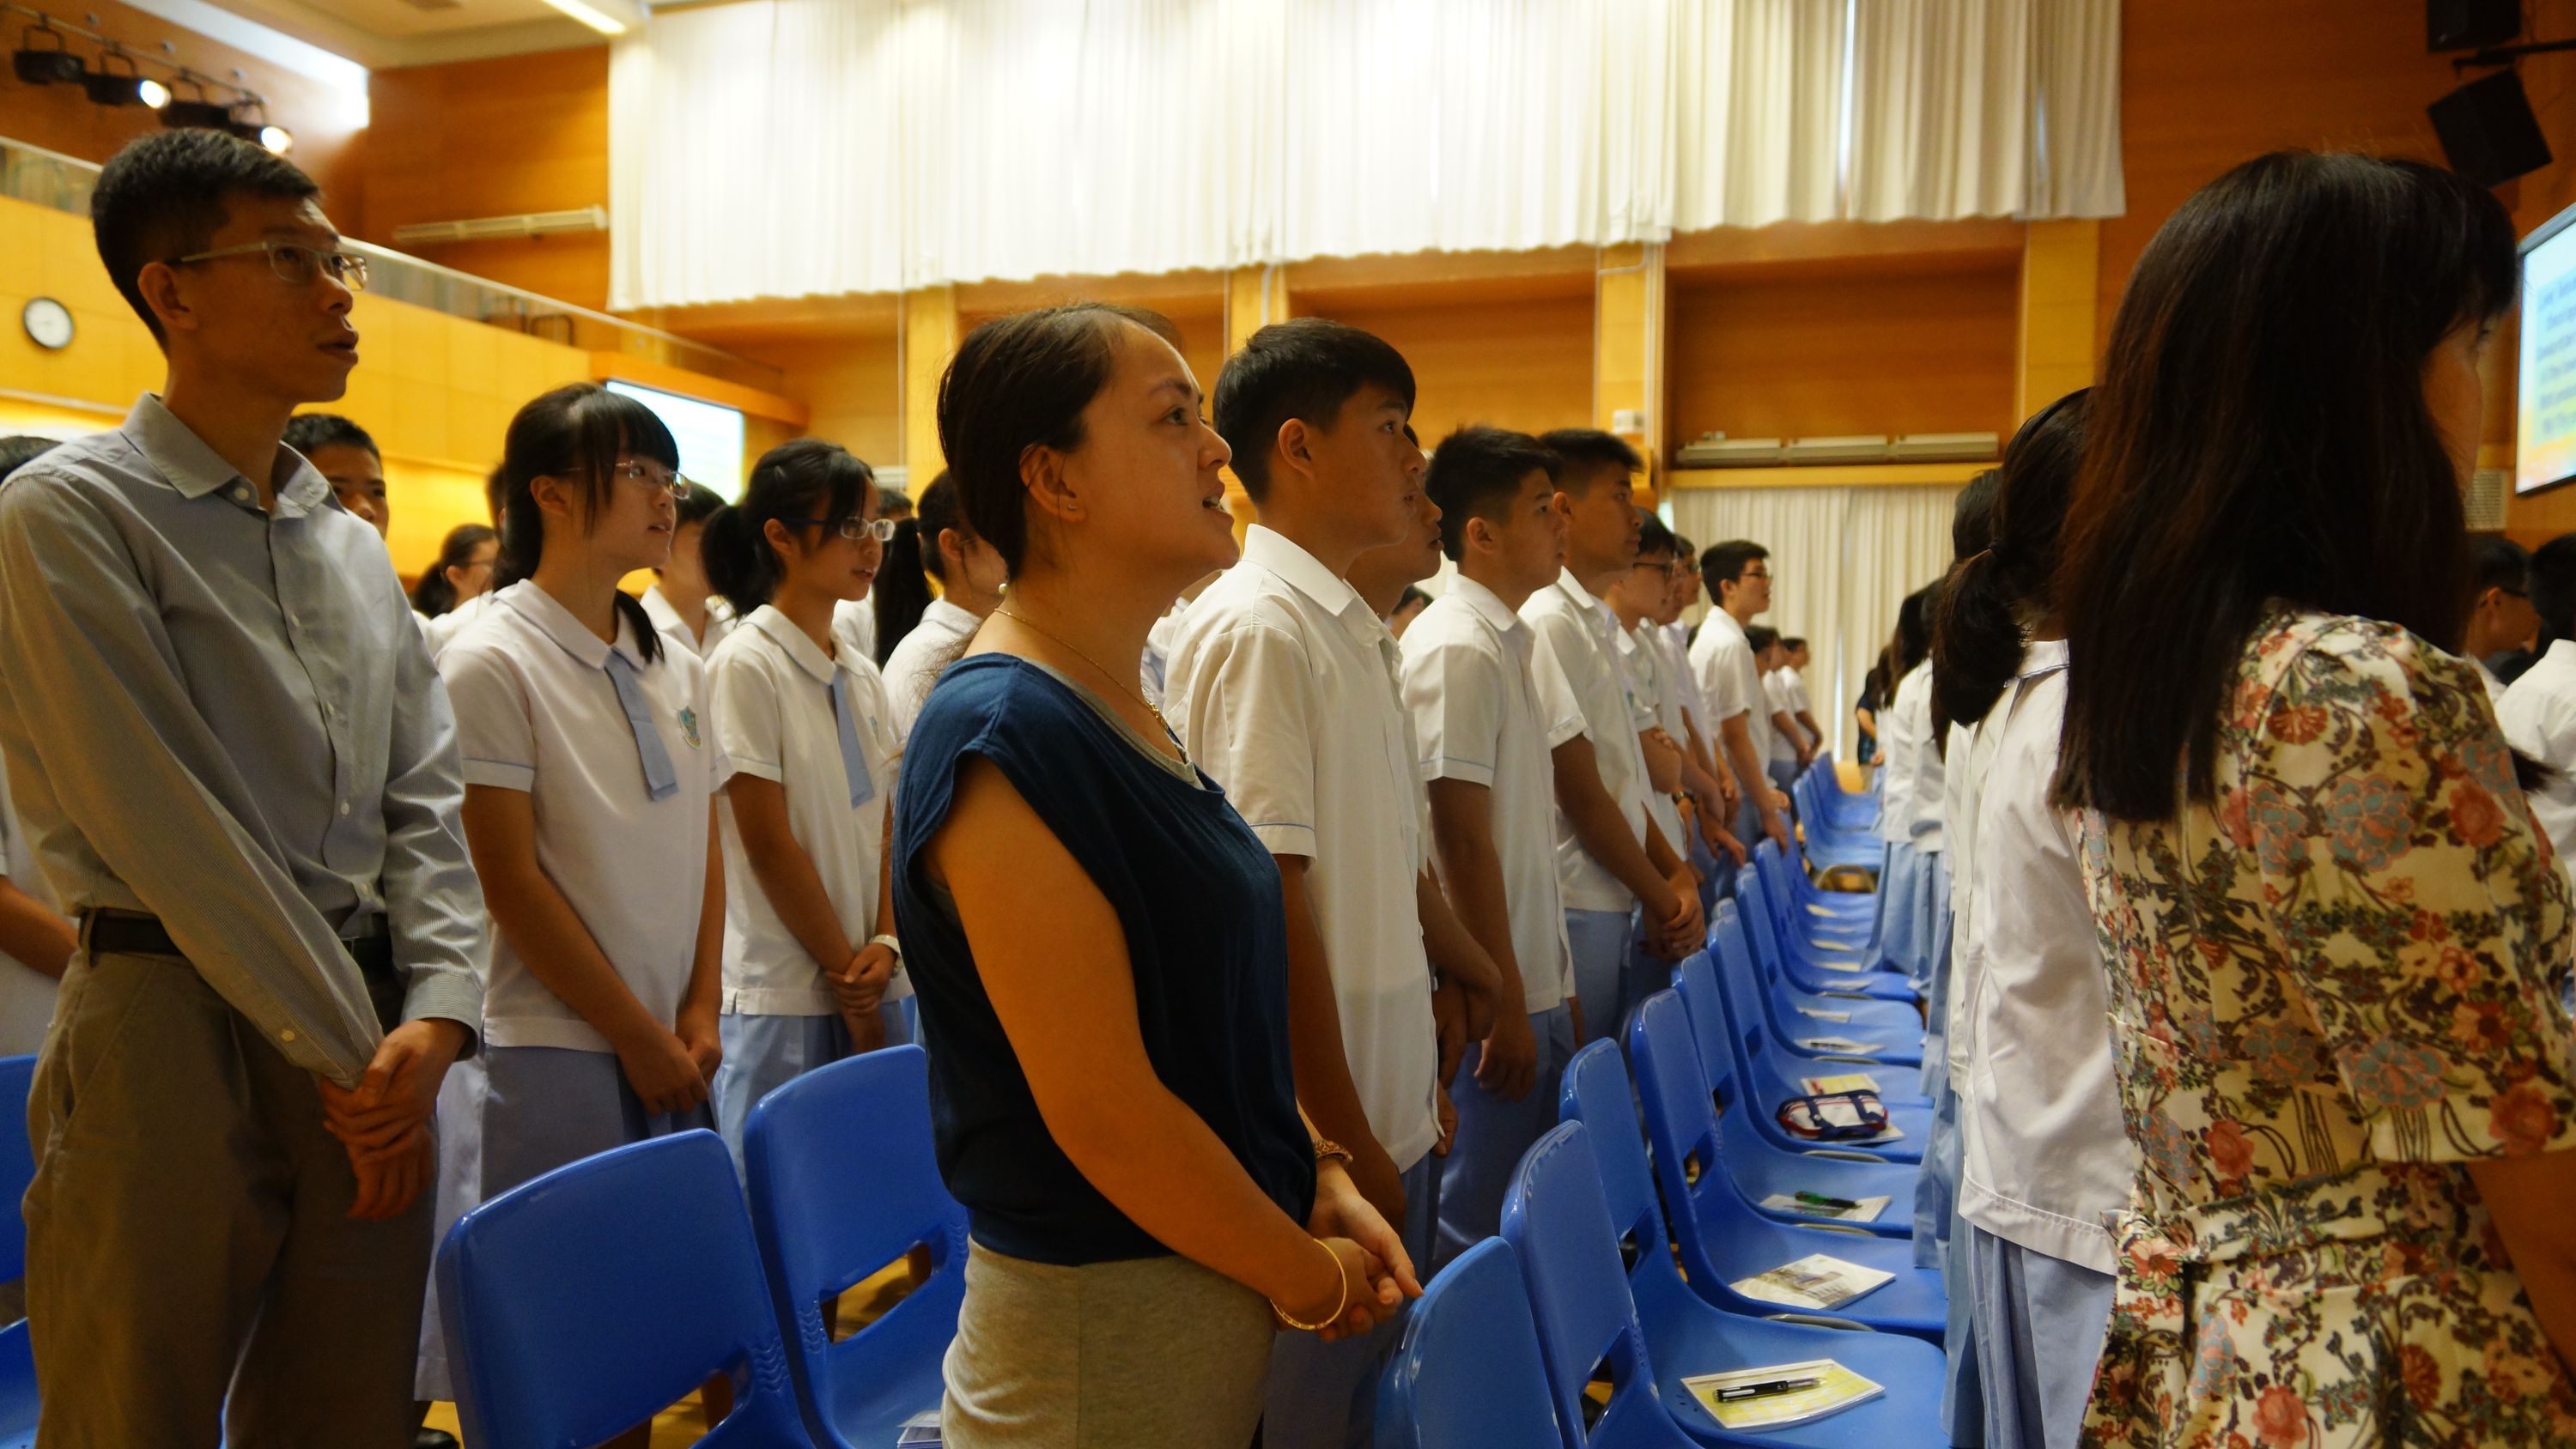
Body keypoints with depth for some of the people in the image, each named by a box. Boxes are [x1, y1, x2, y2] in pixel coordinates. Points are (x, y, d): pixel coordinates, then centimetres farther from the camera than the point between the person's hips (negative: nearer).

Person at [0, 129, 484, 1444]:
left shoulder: (357, 548, 14)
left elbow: (424, 798, 9)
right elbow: (163, 826, -13)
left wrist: (434, 1015, -5)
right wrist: (348, 1047, -12)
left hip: (372, 1047, 6)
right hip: (176, 1022, -5)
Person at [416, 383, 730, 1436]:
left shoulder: (675, 667, 9)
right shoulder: (491, 661, -9)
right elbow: (511, 879, -12)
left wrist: (699, 1014, 1)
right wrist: (638, 1035, -10)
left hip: (677, 1049, 6)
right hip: (560, 1052, -5)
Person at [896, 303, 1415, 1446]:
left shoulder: (1126, 713, 6)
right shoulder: (1002, 738, -22)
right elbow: (1102, 1108, -23)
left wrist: (1321, 1178, 3)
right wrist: (1312, 1275, -12)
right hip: (1096, 1318, -8)